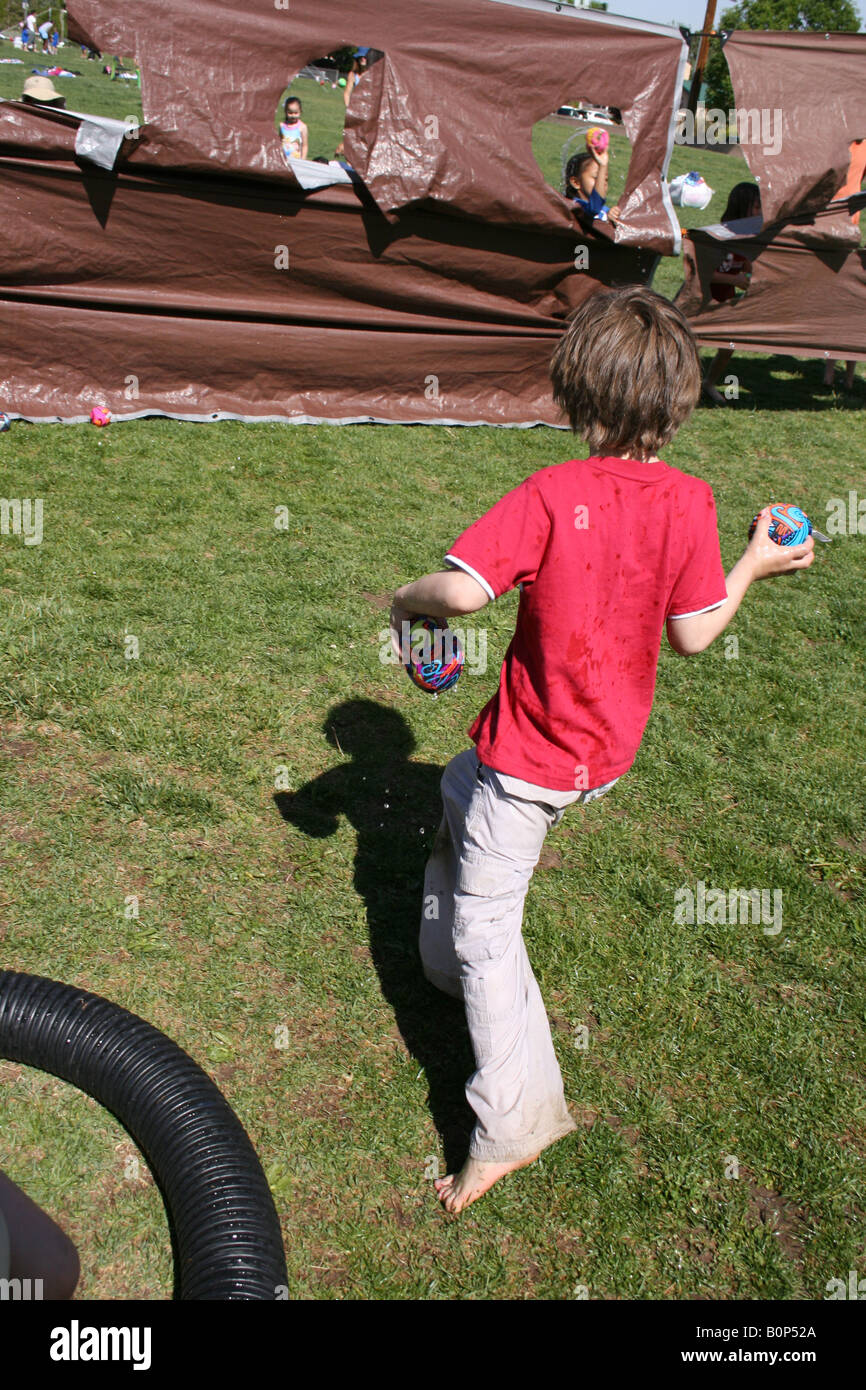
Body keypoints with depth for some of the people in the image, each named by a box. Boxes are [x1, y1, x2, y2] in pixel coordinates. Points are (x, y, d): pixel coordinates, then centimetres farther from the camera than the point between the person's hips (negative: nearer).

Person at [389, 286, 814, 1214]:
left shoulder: (553, 496, -21)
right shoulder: (688, 502, -9)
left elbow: (463, 589, -29)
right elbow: (692, 635, -5)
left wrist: (405, 600, -7)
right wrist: (756, 564, 10)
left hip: (529, 752, -6)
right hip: (610, 747, 7)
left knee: (486, 927, 8)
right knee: (459, 789, 35)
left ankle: (514, 1120, 14)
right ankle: (450, 969, 54)